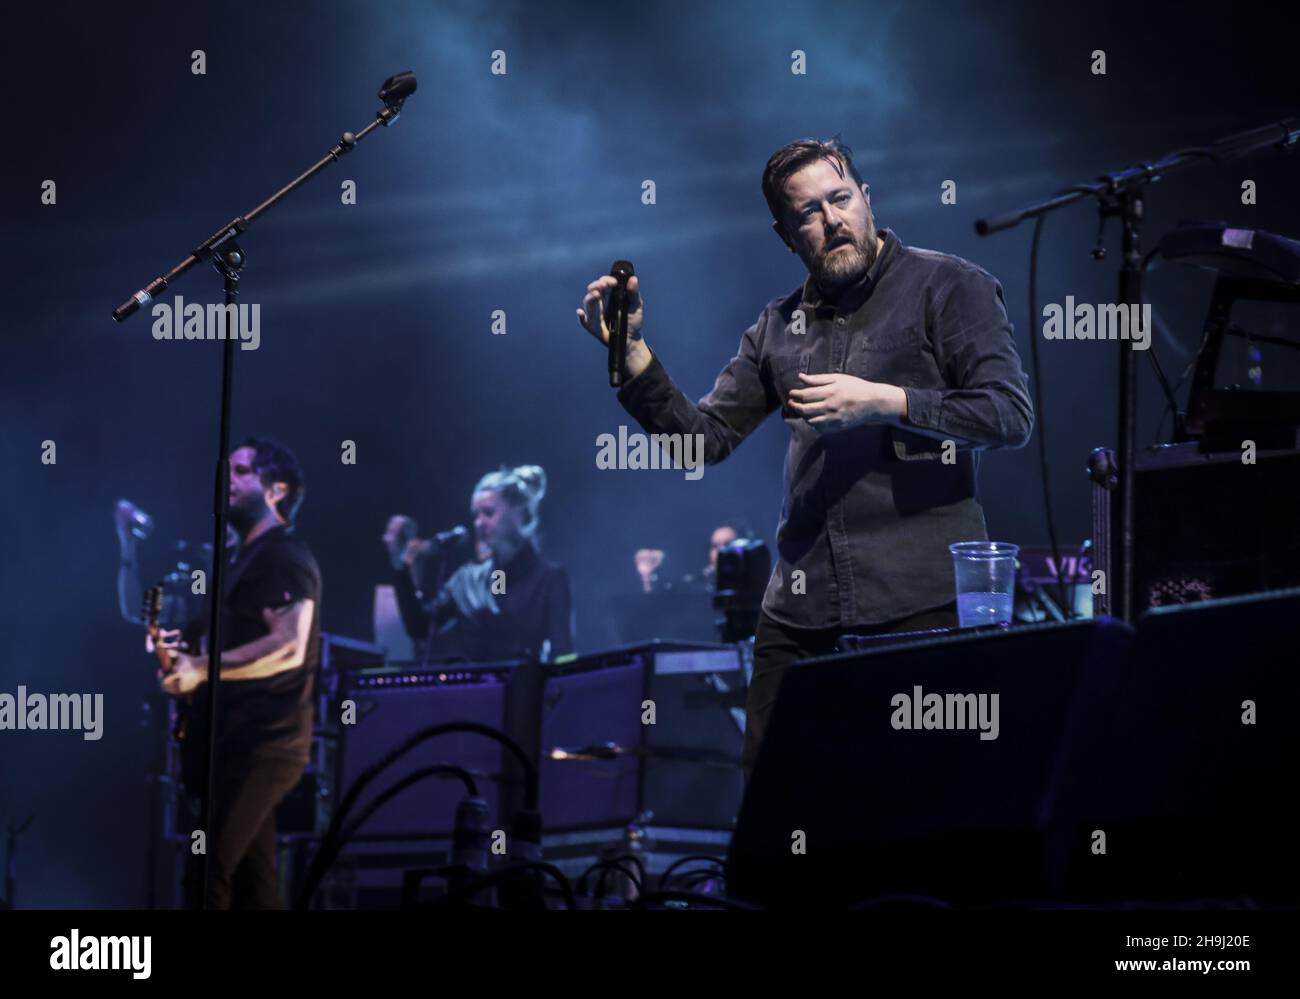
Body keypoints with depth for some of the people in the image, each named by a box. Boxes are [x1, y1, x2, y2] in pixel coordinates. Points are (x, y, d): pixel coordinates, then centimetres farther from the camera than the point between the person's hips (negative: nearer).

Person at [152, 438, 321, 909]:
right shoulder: (248, 558, 21)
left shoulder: (284, 556, -10)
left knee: (205, 879, -15)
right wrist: (186, 643, 11)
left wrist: (201, 669, -22)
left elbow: (288, 648, -23)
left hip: (259, 744, -10)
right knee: (249, 882, 9)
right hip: (243, 743, 10)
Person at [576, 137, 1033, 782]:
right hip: (803, 604, 5)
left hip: (922, 600, -5)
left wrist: (883, 401, -14)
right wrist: (631, 351, 2)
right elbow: (703, 438, 14)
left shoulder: (945, 285, 3)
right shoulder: (779, 327, 18)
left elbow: (1010, 414, -6)